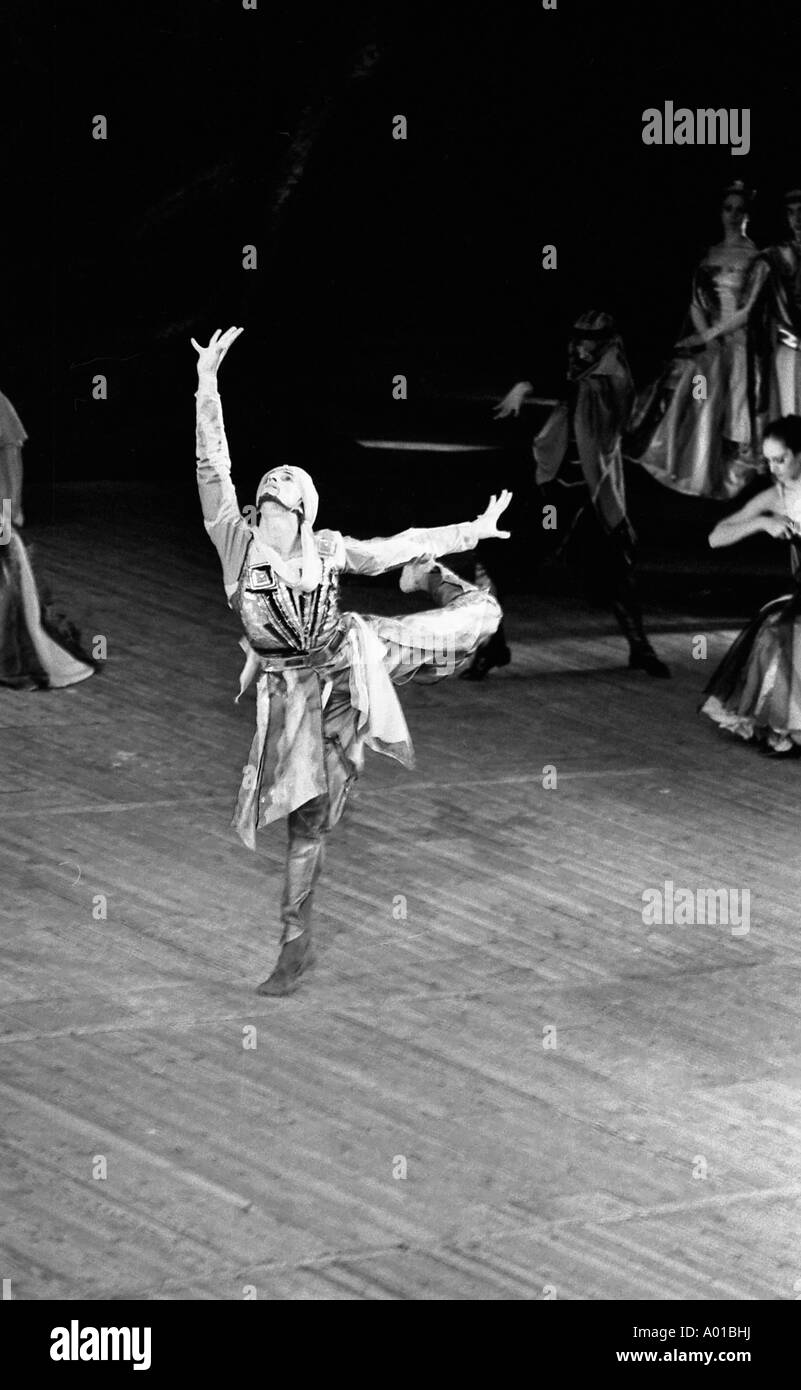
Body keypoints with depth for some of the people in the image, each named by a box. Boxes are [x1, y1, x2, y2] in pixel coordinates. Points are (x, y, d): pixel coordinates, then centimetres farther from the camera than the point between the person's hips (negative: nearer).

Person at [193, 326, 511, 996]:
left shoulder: (328, 550, -8)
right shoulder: (237, 542, -17)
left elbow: (394, 546, 6)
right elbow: (213, 467, -26)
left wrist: (473, 531, 12)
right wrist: (207, 384, -36)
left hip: (356, 656, 2)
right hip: (298, 692, -2)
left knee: (481, 614, 8)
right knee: (308, 820, 0)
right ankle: (297, 945, 20)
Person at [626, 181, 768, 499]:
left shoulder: (756, 259, -1)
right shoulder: (709, 254, 14)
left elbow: (747, 311, -6)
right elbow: (696, 304, 10)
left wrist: (713, 334, -11)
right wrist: (706, 336, -6)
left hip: (735, 341, -4)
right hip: (705, 339, 4)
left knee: (718, 408, -9)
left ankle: (715, 480, -4)